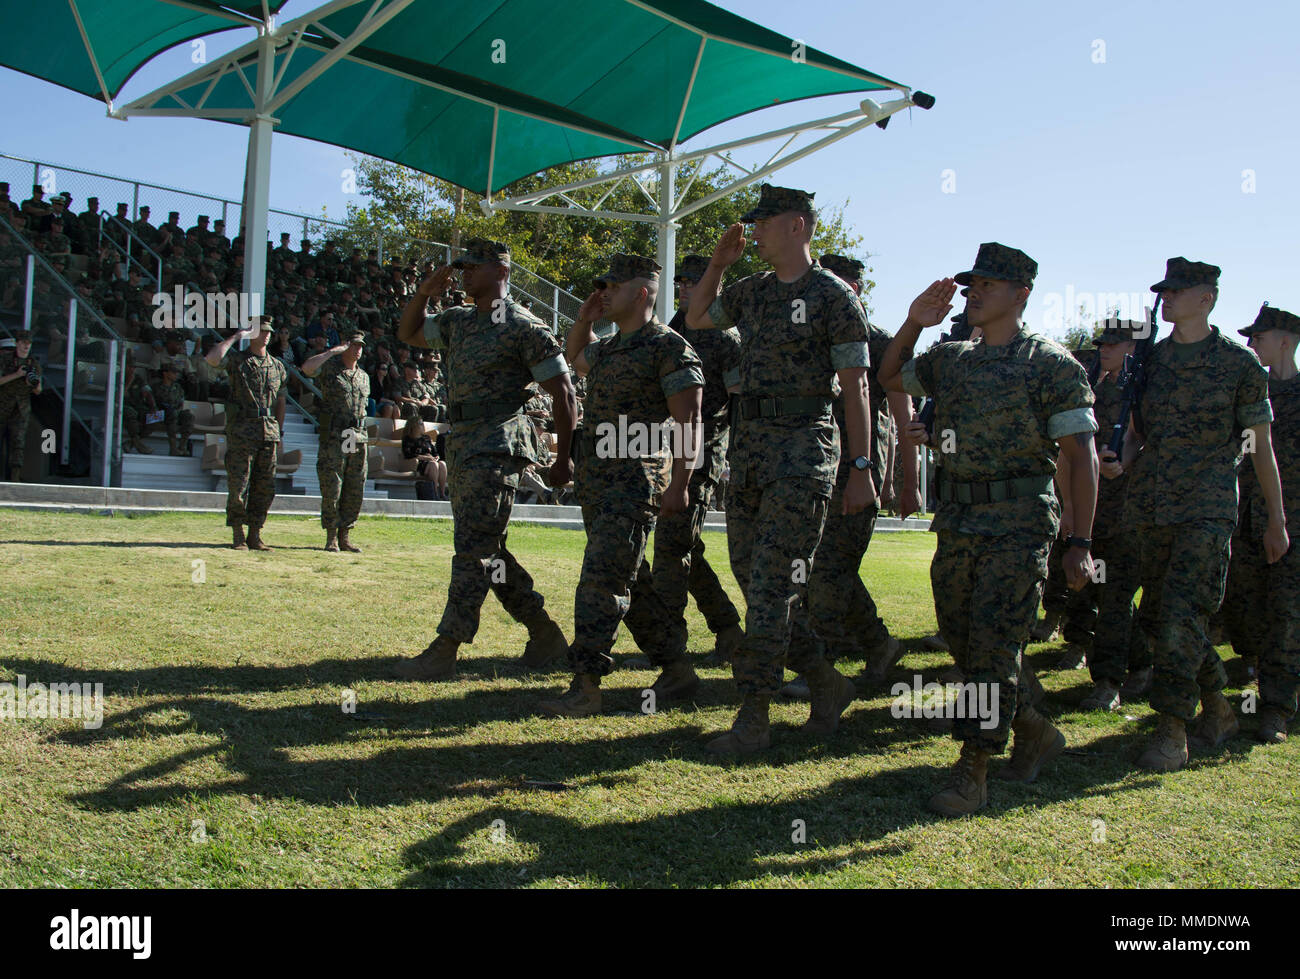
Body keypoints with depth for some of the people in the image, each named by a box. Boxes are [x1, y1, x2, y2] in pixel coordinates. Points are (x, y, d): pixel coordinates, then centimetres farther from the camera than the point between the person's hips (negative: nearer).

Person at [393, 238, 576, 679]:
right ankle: (544, 633, 23)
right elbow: (408, 334, 28)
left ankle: (444, 651, -4)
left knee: (473, 549, -8)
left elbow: (564, 394, -8)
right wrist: (424, 293, 10)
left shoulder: (525, 328, -7)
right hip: (462, 447, 9)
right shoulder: (458, 321, 16)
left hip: (496, 449, -9)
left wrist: (564, 458, -8)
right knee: (487, 548, 12)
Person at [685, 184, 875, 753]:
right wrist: (719, 261, 15)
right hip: (748, 448, 8)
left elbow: (855, 388, -7)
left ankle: (753, 720, -1)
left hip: (803, 453, -8)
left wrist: (861, 469, -11)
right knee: (752, 579, 10)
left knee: (771, 586, -9)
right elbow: (695, 319, 29)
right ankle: (827, 684, 24)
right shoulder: (751, 292, 15)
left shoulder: (834, 297, -5)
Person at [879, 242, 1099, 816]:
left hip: (1019, 526, -6)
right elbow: (888, 379, 29)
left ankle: (973, 772, -1)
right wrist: (914, 323, 12)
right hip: (956, 523, 7)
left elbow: (1081, 456, -6)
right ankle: (1035, 732, 32)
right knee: (961, 640, 11)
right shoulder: (950, 361, 14)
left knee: (993, 644, -10)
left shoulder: (1052, 365, -3)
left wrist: (1080, 542, -13)